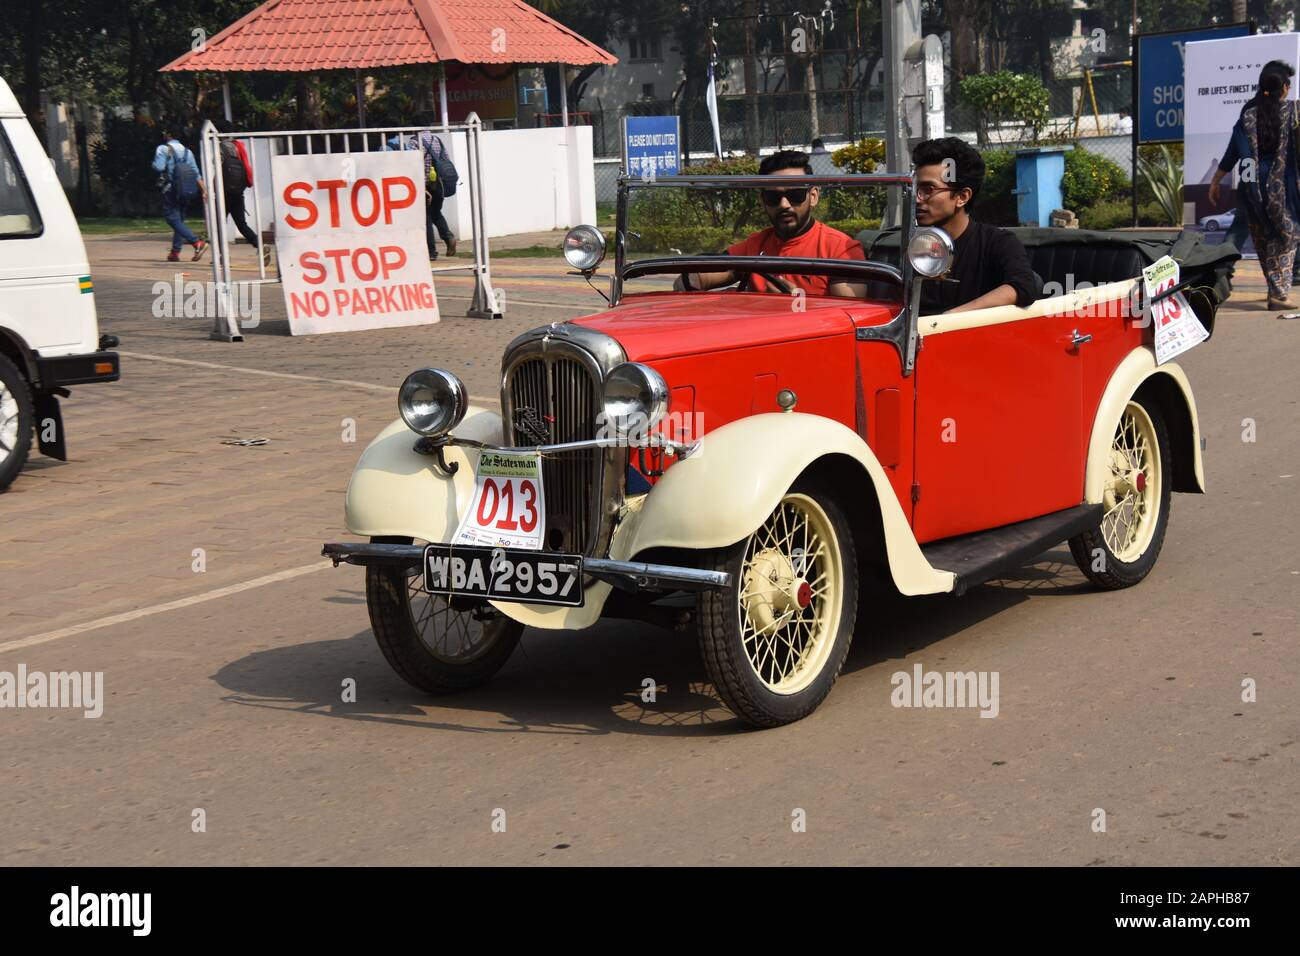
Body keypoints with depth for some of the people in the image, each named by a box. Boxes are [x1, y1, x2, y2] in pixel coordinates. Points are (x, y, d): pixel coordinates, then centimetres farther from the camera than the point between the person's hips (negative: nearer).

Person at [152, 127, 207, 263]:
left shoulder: (163, 149, -6)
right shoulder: (186, 151, 12)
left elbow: (158, 167, -17)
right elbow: (196, 173, 7)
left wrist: (154, 164, 5)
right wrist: (203, 189, 5)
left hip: (170, 190, -6)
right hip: (185, 191, 6)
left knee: (173, 219, -8)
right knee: (179, 219, 14)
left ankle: (197, 242, -25)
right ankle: (175, 252, 12)